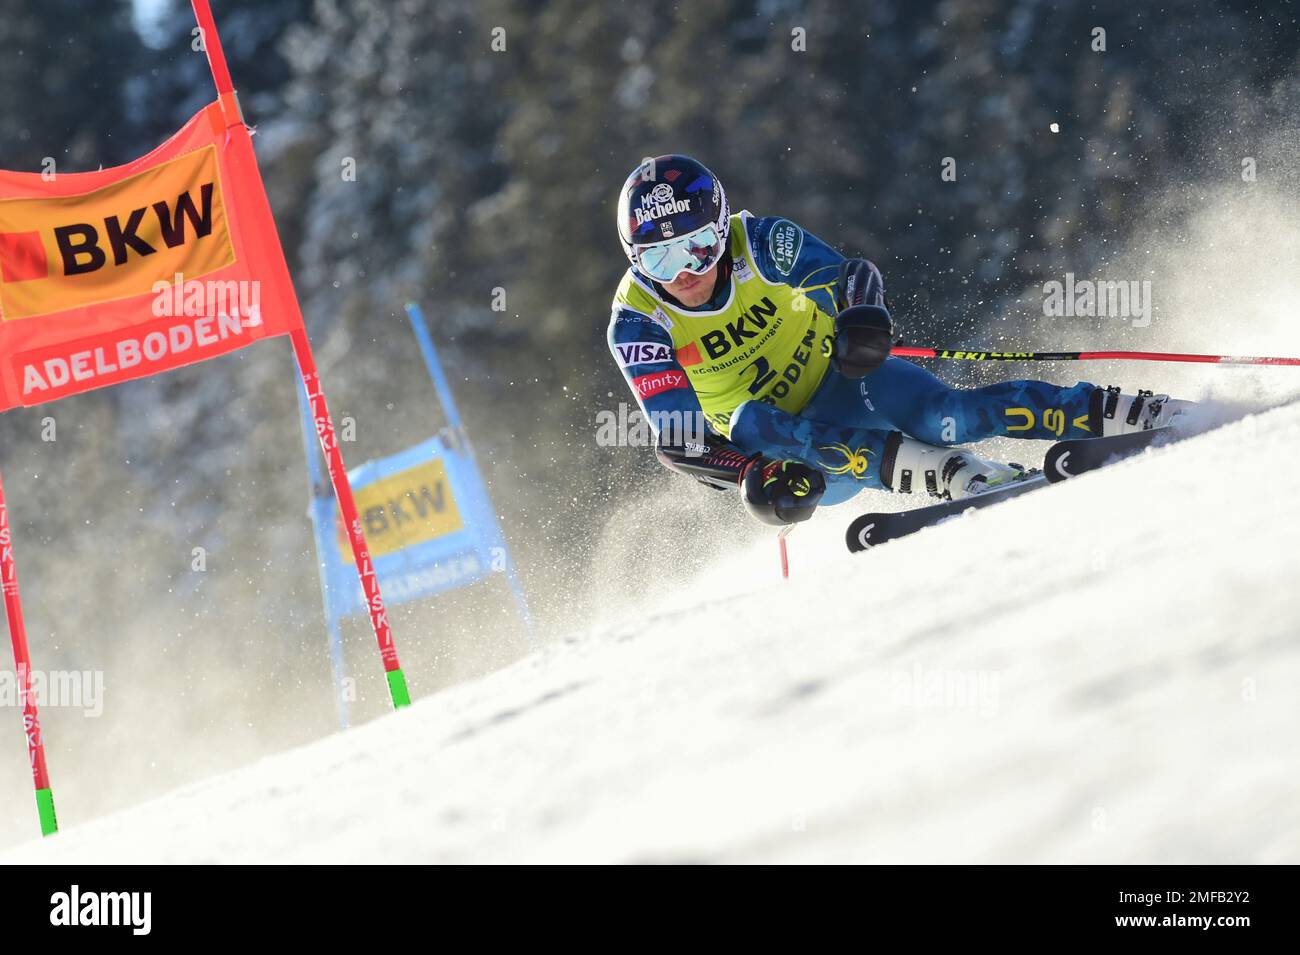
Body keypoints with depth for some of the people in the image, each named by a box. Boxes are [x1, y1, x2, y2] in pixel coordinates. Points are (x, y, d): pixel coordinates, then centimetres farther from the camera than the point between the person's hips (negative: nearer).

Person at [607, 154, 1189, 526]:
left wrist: (863, 321, -31)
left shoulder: (758, 244, -16)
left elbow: (852, 276, -7)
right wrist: (754, 476, -37)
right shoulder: (637, 324, -17)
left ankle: (1134, 414, -24)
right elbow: (678, 443, -19)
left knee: (944, 416, -26)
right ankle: (974, 481, -42)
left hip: (838, 377, 1)